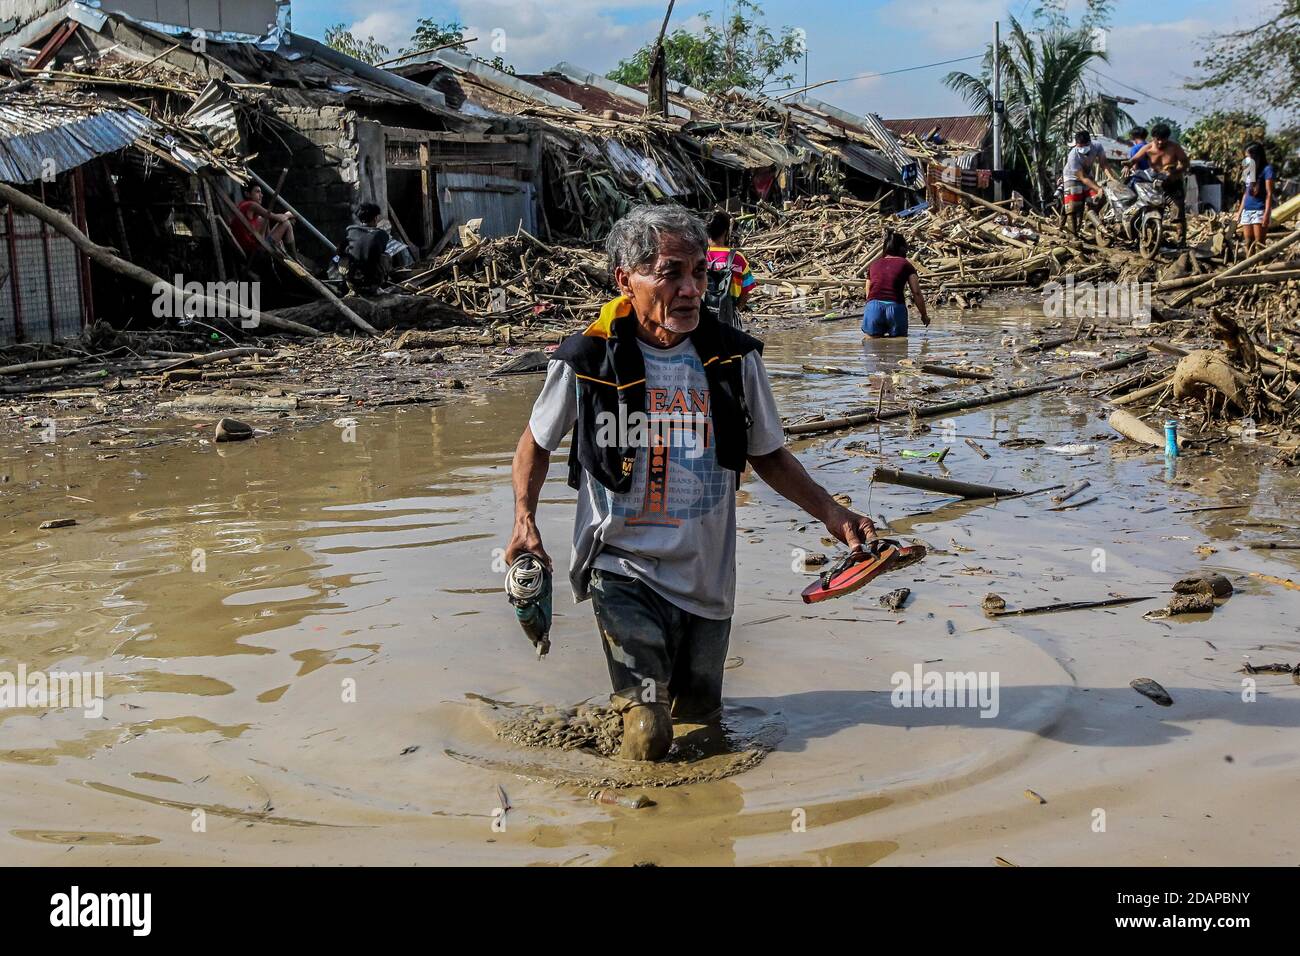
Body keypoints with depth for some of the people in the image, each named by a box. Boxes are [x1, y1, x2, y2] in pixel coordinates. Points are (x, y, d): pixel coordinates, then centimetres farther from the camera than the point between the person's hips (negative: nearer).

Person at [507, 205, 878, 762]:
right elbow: (536, 443, 6)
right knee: (648, 739, -10)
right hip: (625, 573, -3)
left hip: (708, 577, 3)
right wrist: (524, 521, -8)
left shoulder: (733, 358, -4)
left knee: (701, 718, 16)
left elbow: (768, 455, 8)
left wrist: (832, 515, -3)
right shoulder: (585, 361, -12)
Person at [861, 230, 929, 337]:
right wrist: (924, 315, 17)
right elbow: (917, 293, 7)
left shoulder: (873, 265, 22)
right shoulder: (906, 265, 13)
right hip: (896, 307, -2)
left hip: (873, 307, 2)